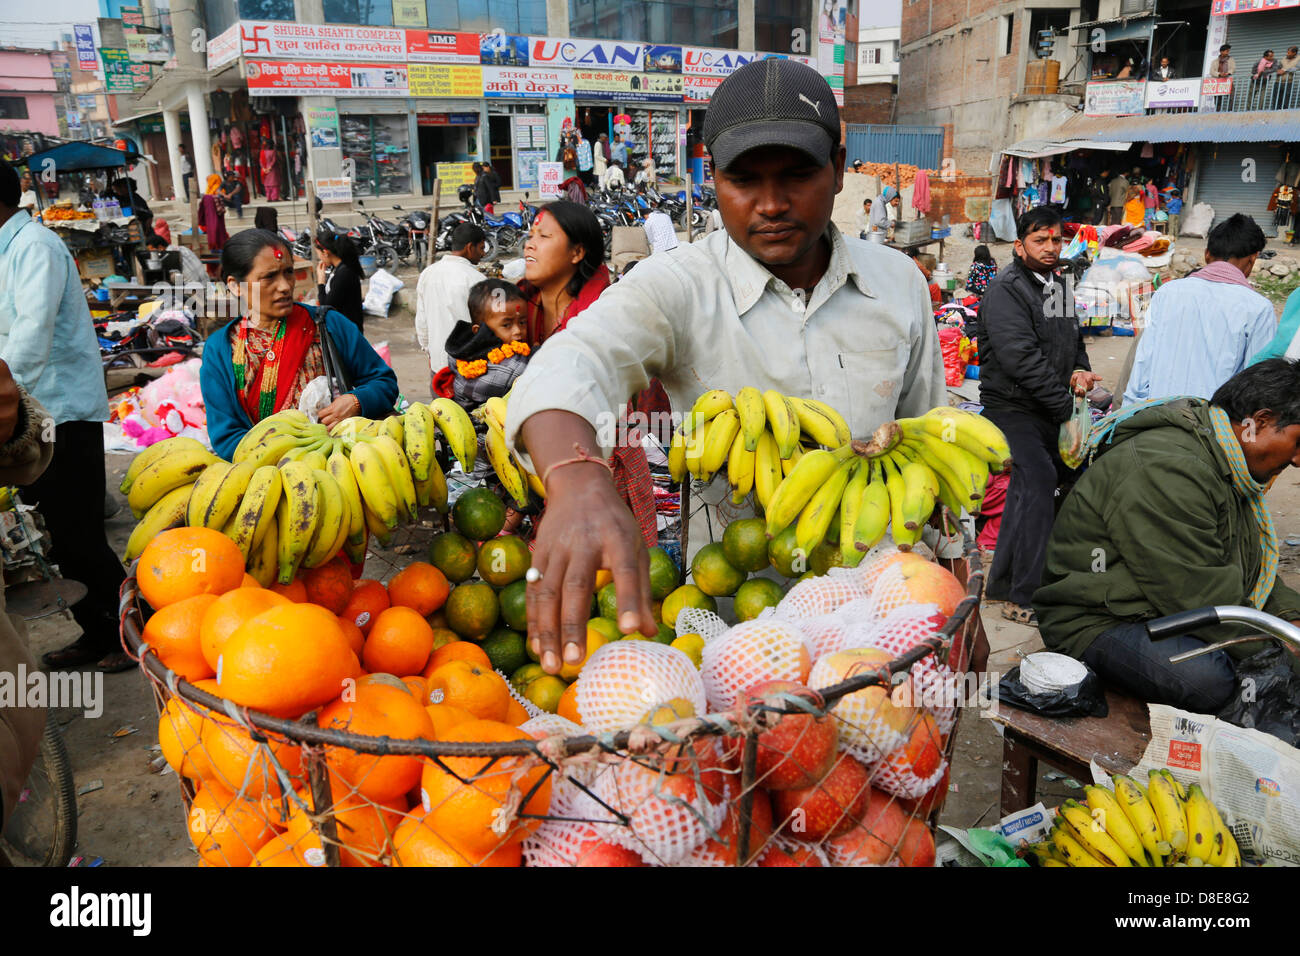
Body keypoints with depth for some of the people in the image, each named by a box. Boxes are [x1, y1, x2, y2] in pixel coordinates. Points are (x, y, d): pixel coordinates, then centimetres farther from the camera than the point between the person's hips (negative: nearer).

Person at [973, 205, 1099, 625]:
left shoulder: (1057, 287, 17)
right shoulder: (1005, 291, -12)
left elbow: (1073, 338, 28)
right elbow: (1022, 359, -21)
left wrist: (1080, 370, 4)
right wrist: (1068, 404, -19)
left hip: (1051, 414, 9)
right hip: (1012, 408, -9)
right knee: (1039, 479, -22)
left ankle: (1002, 583, 28)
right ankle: (1023, 599, -17)